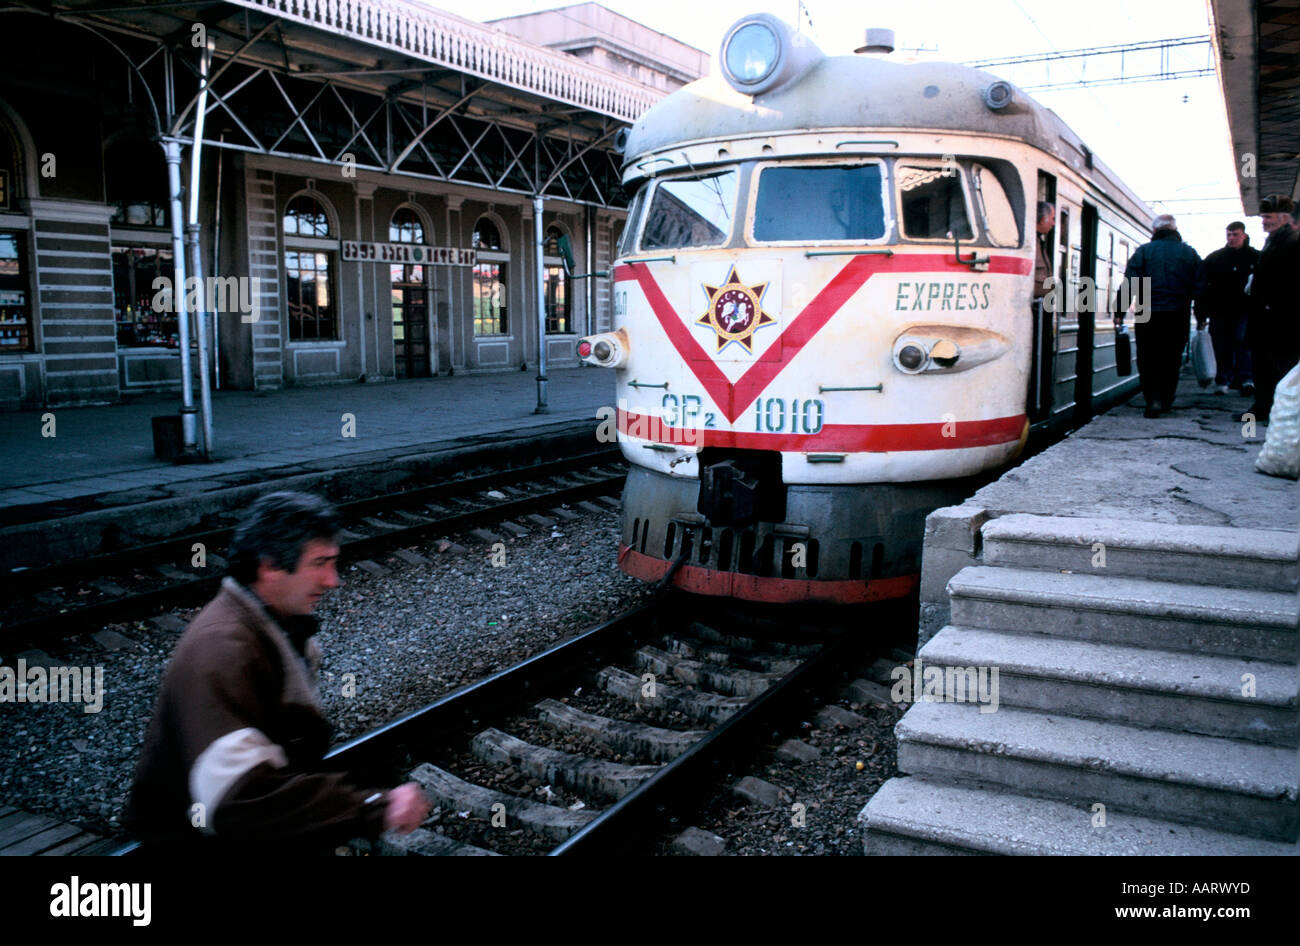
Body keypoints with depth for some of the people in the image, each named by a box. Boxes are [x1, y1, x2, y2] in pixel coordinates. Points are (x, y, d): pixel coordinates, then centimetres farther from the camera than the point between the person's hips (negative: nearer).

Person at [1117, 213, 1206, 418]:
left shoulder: (1143, 251, 0)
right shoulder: (1190, 253, 8)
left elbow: (1129, 284, -8)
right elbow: (1199, 288, 7)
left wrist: (1119, 310, -4)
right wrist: (1201, 316, 13)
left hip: (1148, 315, -2)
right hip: (1178, 316, 2)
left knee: (1147, 360, 2)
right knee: (1171, 359, 14)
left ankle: (1153, 399, -14)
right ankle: (1166, 401, 18)